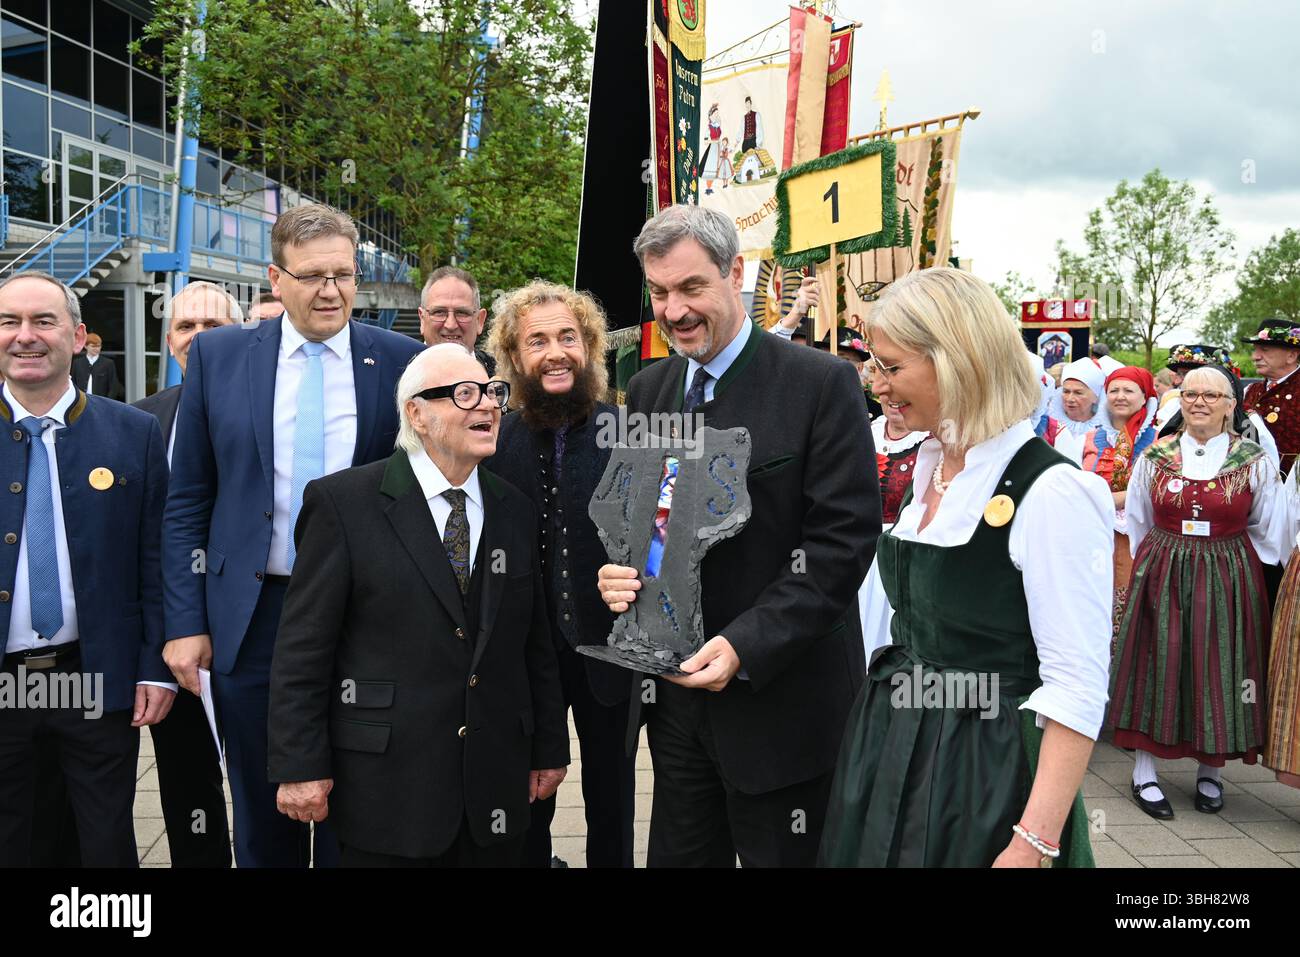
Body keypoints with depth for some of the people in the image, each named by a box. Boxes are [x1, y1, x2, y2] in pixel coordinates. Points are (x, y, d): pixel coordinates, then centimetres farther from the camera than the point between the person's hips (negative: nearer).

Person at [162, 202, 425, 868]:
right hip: (251, 617, 1)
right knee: (262, 820, 15)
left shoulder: (401, 361, -2)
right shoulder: (217, 355, 1)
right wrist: (185, 621, -1)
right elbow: (187, 501, 4)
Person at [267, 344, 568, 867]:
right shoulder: (342, 502, -6)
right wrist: (300, 766, -10)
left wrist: (550, 747, 12)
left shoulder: (516, 509, 9)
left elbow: (535, 643, 11)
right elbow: (303, 647, -7)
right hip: (386, 785, -4)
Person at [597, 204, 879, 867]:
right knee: (678, 855, 16)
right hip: (675, 695, 5)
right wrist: (617, 569, -7)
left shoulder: (821, 384, -11)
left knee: (779, 855, 8)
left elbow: (844, 538, -15)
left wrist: (746, 646, -22)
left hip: (780, 703, -5)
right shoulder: (647, 390, 8)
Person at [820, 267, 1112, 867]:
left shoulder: (1048, 493, -19)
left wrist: (1035, 844, -23)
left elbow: (1078, 689, -20)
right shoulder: (924, 469, 6)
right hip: (889, 753, 7)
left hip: (985, 774, -7)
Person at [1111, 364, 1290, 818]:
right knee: (1157, 664, 1)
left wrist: (1235, 570, 6)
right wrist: (1153, 565, 10)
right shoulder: (1154, 457, 2)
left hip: (1228, 582, 0)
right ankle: (1144, 771, 10)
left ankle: (1210, 771, 21)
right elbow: (1136, 522, 12)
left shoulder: (1254, 462, -1)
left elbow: (1270, 531, 7)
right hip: (1161, 577, 1)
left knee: (1217, 667, 5)